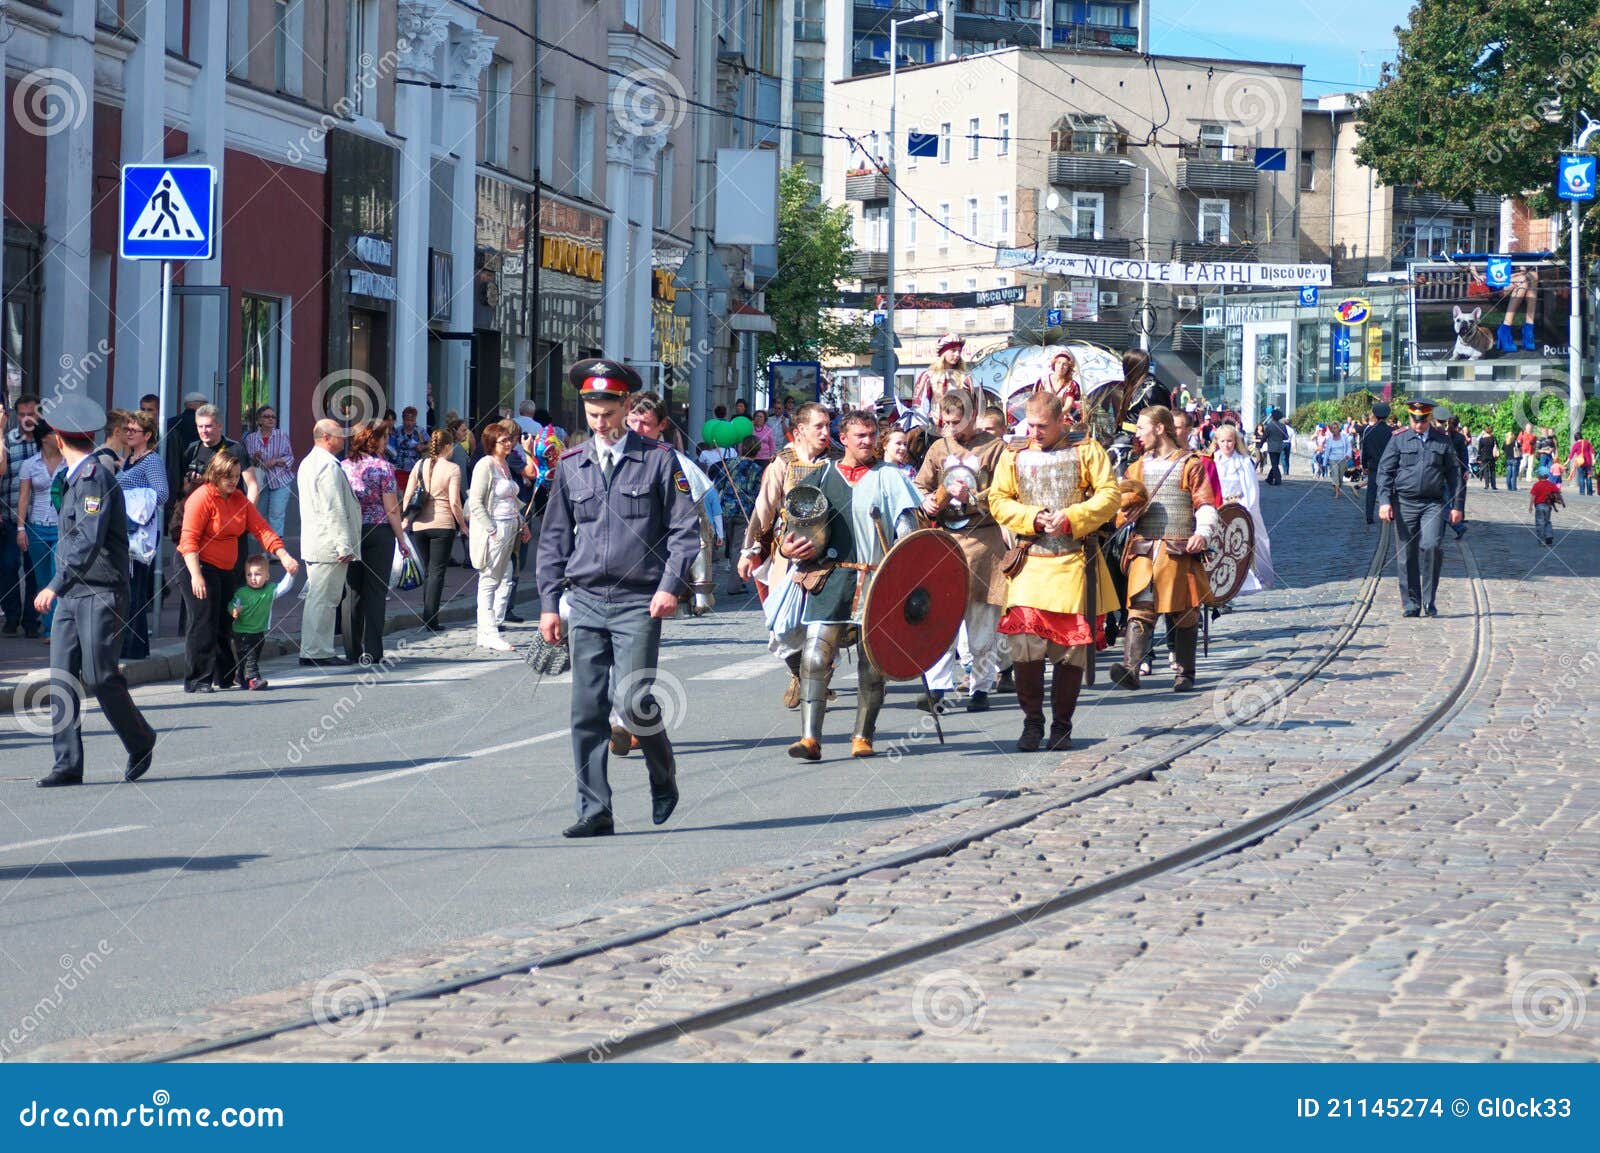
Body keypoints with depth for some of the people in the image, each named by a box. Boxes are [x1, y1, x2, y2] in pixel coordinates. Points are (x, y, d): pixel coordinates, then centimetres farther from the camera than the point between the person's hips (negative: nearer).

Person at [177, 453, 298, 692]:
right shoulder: (202, 498, -14)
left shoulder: (239, 500, 8)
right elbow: (189, 539, -19)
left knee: (225, 623, 12)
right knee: (203, 623, -11)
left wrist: (283, 556, -10)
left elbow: (261, 528, 4)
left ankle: (226, 676, 22)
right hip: (199, 565, -8)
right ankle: (197, 680, -9)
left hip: (227, 569, 8)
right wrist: (196, 576, -26)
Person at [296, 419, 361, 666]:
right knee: (323, 599, -7)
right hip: (329, 543, -10)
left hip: (313, 543, 10)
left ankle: (313, 650, 16)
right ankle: (315, 652, -6)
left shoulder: (307, 463, 17)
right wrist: (344, 545, -18)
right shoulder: (329, 466, -16)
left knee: (317, 597, 13)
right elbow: (335, 509, -20)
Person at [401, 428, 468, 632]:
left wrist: (406, 520, 13)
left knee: (426, 571, 16)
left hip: (419, 525, 4)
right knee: (437, 572, 0)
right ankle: (430, 620, -5)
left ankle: (428, 617, 20)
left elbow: (407, 496, 3)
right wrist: (463, 524, 1)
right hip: (443, 524, -4)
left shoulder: (420, 465, 4)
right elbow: (454, 502, -11)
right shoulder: (452, 469, -6)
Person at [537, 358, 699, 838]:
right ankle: (594, 812, 4)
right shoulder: (571, 466, 11)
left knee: (633, 699, -12)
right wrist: (549, 604, 9)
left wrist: (671, 586, -11)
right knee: (587, 710, 0)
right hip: (585, 602, 4)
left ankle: (663, 775, 17)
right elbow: (554, 539, 16)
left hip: (638, 603, -3)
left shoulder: (659, 460, 2)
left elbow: (685, 529, 2)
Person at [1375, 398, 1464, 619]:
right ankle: (1411, 604, 9)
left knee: (1432, 546, -18)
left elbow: (1454, 474, 14)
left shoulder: (1443, 441, 9)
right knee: (1406, 555, 0)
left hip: (1433, 503, 0)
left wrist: (1457, 505, 10)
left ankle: (1429, 600, -6)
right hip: (1405, 504, 0)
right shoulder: (1399, 440, 6)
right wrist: (1385, 501, -7)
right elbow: (1385, 471, 5)